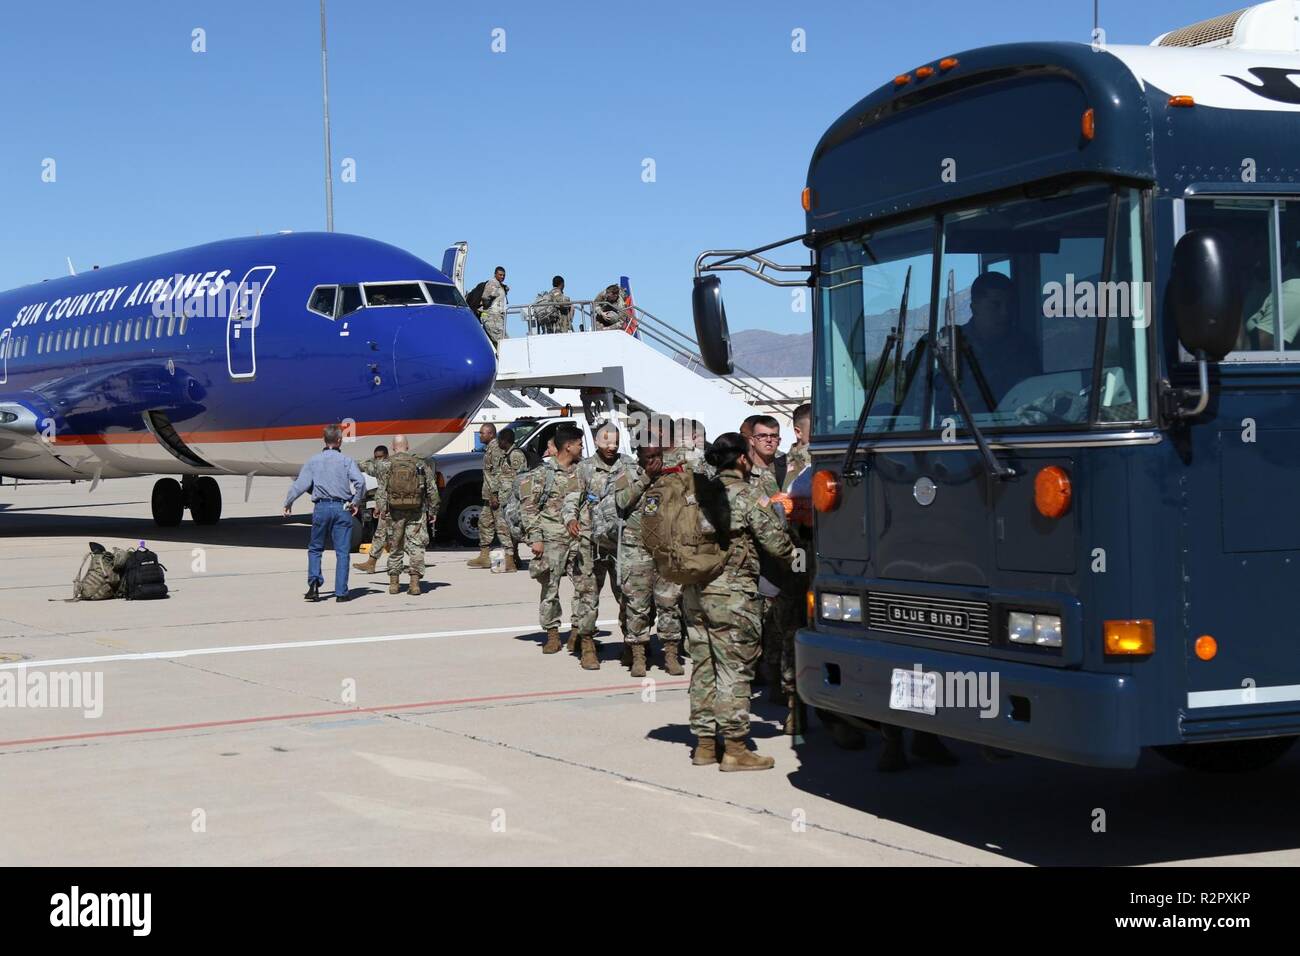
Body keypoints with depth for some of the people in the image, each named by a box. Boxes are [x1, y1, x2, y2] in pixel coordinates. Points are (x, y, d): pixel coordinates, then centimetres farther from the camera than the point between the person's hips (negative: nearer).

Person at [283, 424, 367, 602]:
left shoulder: (313, 461, 6)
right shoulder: (346, 460, 2)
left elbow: (300, 484, -1)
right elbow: (360, 481, -12)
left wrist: (288, 503, 9)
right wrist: (356, 502, 1)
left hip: (321, 507, 1)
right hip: (342, 508, -1)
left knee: (315, 548, 15)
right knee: (342, 552, 2)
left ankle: (314, 581, -5)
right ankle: (341, 592, -2)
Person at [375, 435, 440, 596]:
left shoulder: (387, 465, 3)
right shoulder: (421, 464, 3)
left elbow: (381, 491, -3)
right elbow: (432, 490, 4)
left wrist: (382, 509, -4)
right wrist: (433, 511, 10)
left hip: (395, 511, 1)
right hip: (417, 511, -1)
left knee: (395, 546, 12)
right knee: (416, 546, 0)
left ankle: (394, 583, 18)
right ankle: (415, 582, -8)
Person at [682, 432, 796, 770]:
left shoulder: (701, 491, 9)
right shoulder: (746, 493, -9)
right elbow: (774, 540, -10)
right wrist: (792, 552, 11)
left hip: (694, 590, 7)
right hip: (732, 593, -7)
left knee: (703, 666, 12)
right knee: (735, 668, -1)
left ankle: (704, 743, 19)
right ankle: (734, 748, 1)